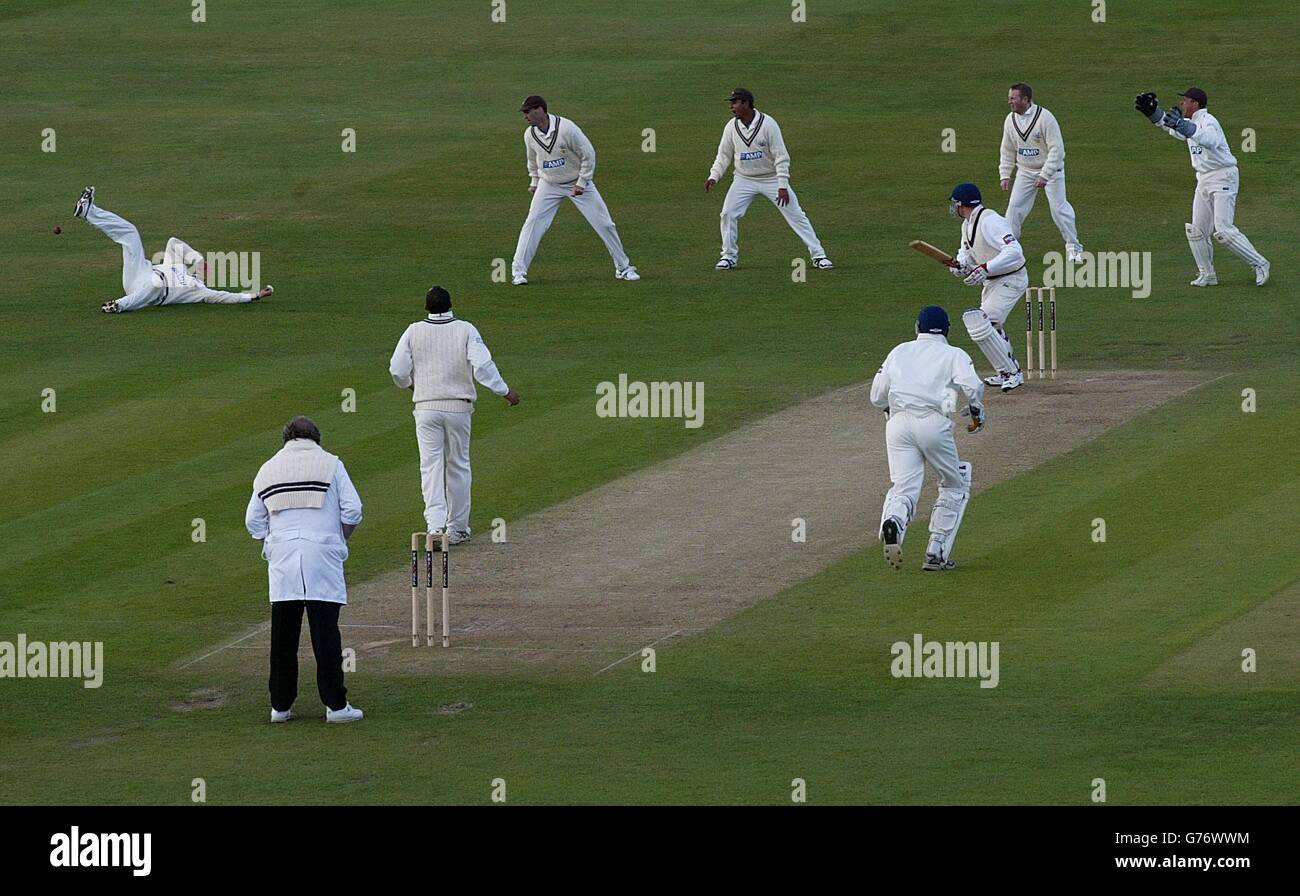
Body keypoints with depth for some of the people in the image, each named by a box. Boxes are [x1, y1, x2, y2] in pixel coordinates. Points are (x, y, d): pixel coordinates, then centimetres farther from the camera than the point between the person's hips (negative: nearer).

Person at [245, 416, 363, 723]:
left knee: (283, 635, 7)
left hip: (281, 558, 3)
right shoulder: (330, 464, 3)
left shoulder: (268, 470, 13)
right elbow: (352, 511, -2)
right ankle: (335, 704, -4)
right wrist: (340, 539, 11)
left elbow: (253, 521, 12)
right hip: (321, 556, -3)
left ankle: (280, 705, 9)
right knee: (326, 632, -3)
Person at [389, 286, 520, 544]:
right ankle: (457, 528, 16)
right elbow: (482, 365, -15)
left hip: (426, 406, 0)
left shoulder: (414, 332, -1)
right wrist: (504, 391, -8)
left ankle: (435, 523, -18)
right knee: (458, 466, 12)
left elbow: (397, 370, 0)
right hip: (458, 406, 0)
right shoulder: (465, 330, -4)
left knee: (430, 466, 0)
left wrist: (410, 384, 22)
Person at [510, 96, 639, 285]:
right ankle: (518, 271, -6)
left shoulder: (566, 129, -25)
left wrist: (581, 183, -17)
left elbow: (588, 154, -17)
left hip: (579, 183, -3)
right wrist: (534, 182, 11)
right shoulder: (530, 135, -8)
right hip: (548, 185, 3)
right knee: (533, 223, -11)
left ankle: (623, 268, 11)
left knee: (604, 223, -2)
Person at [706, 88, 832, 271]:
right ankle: (729, 256, 9)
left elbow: (781, 156, -19)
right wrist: (713, 176, -9)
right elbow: (724, 155, 5)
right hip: (744, 179, 3)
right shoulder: (731, 127, -7)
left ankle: (818, 255, 0)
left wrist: (783, 186, -23)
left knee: (796, 215, -5)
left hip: (771, 178, -3)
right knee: (728, 213, -8)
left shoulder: (768, 124, -20)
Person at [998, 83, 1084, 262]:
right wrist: (1005, 175, 4)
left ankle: (1074, 247, 6)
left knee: (1059, 207, -7)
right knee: (1015, 206, -2)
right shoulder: (1010, 120, -2)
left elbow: (1056, 148, -22)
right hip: (1025, 171, 5)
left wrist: (1045, 175, -26)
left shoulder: (1045, 117, -21)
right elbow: (1007, 151, 10)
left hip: (1051, 169, -5)